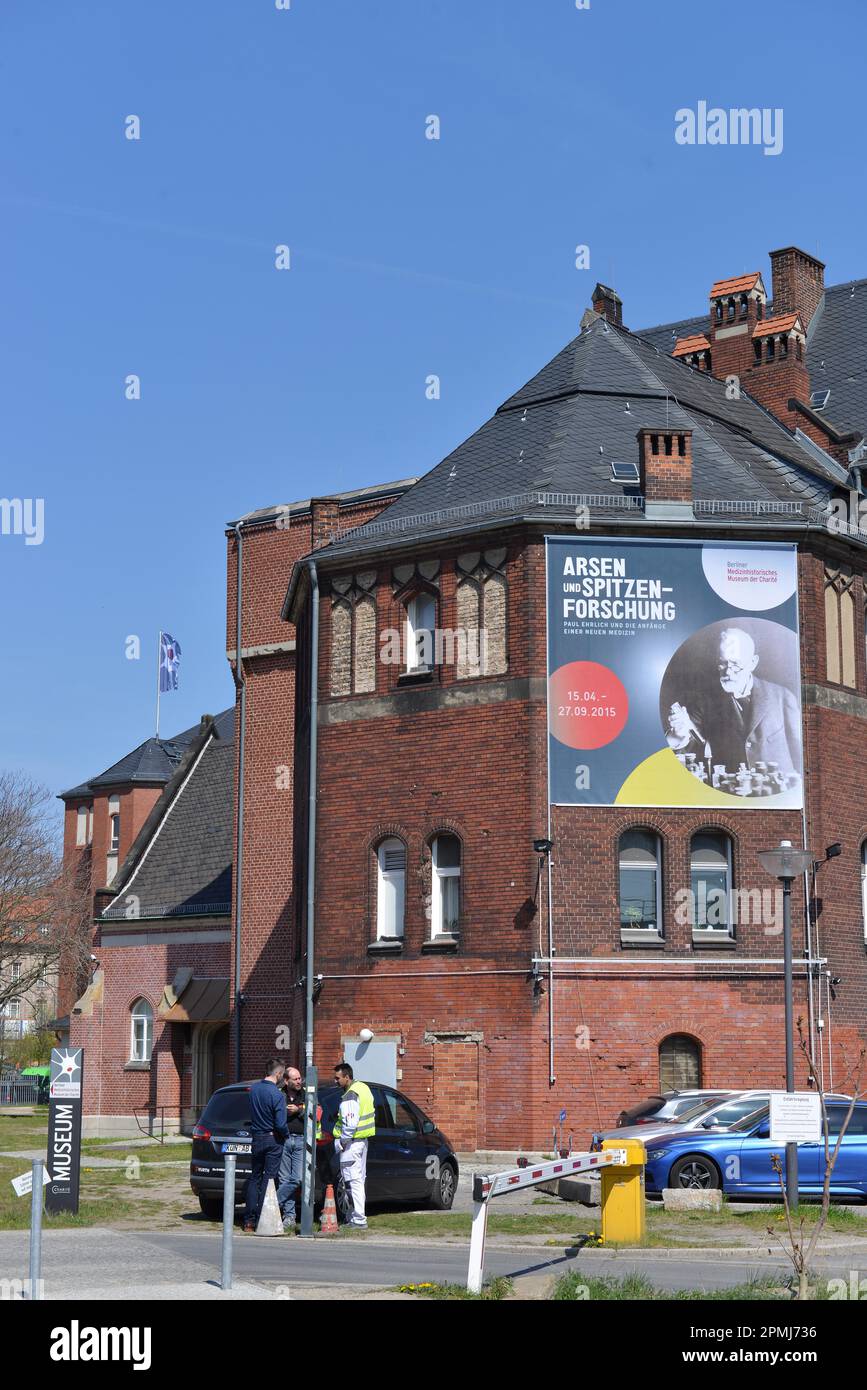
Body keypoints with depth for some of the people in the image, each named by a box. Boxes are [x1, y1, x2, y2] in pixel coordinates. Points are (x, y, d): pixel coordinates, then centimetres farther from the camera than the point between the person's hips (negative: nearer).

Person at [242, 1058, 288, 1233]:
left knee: (255, 1177, 13)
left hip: (256, 1138, 6)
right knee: (268, 1178, 1)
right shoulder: (277, 1095, -19)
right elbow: (280, 1125, -20)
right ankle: (261, 1220, 0)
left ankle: (249, 1220, 14)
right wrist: (286, 1135, -1)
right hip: (272, 1140, -6)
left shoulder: (253, 1089, 2)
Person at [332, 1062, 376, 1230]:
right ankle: (357, 1216, 22)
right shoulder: (363, 1088, 12)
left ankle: (359, 1220, -7)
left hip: (352, 1141, -10)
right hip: (363, 1140, 10)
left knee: (353, 1182, -7)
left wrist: (341, 1142, -15)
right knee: (358, 1180, 16)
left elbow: (350, 1124, -25)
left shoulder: (350, 1096, -19)